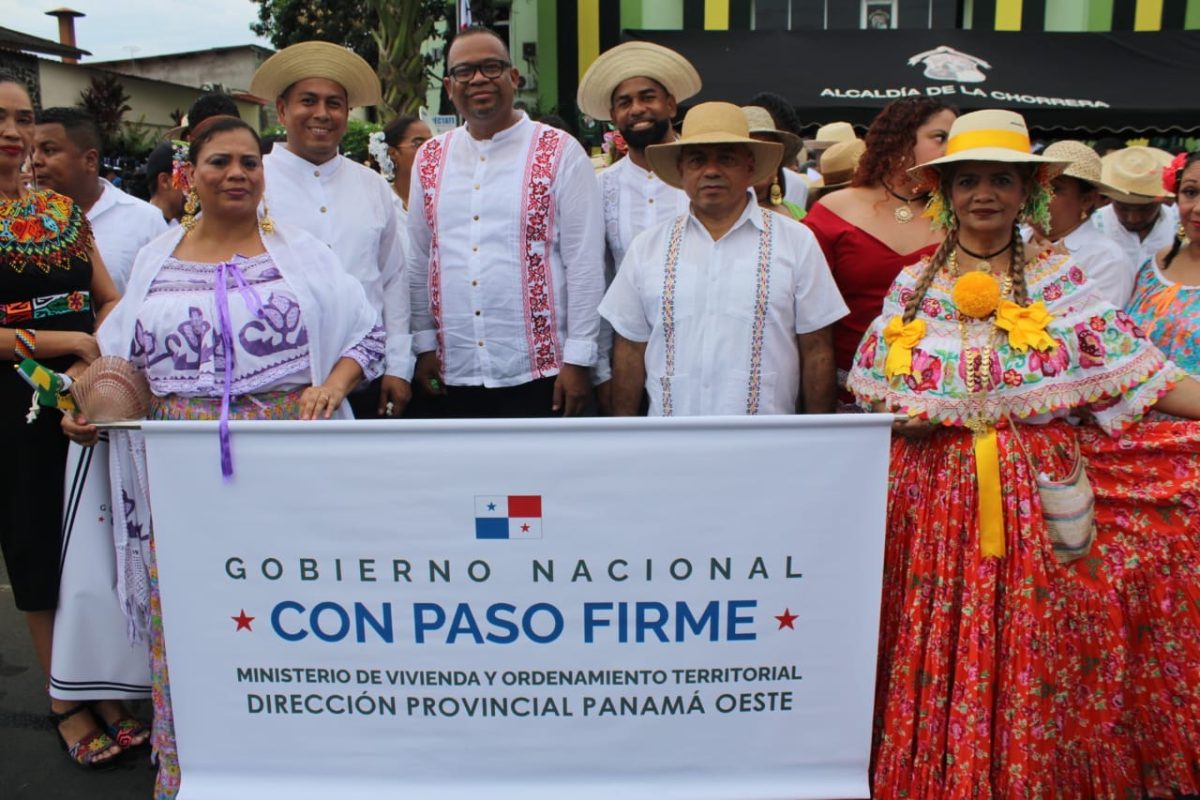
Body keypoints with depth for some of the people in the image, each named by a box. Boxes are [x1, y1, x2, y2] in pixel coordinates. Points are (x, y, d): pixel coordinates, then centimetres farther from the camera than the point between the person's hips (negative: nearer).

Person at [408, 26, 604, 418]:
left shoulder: (559, 153, -3)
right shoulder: (430, 159, 9)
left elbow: (584, 262, -6)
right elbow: (419, 260, 11)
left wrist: (578, 358, -9)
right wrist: (425, 342, 8)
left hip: (537, 369, -3)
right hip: (454, 372, 4)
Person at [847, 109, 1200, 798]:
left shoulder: (1061, 281, 4)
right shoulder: (914, 284, 7)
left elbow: (1136, 369, -3)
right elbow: (869, 388, 11)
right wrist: (903, 415, -4)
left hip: (1037, 500, 0)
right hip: (935, 500, 1)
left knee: (1034, 663, 5)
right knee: (937, 659, 6)